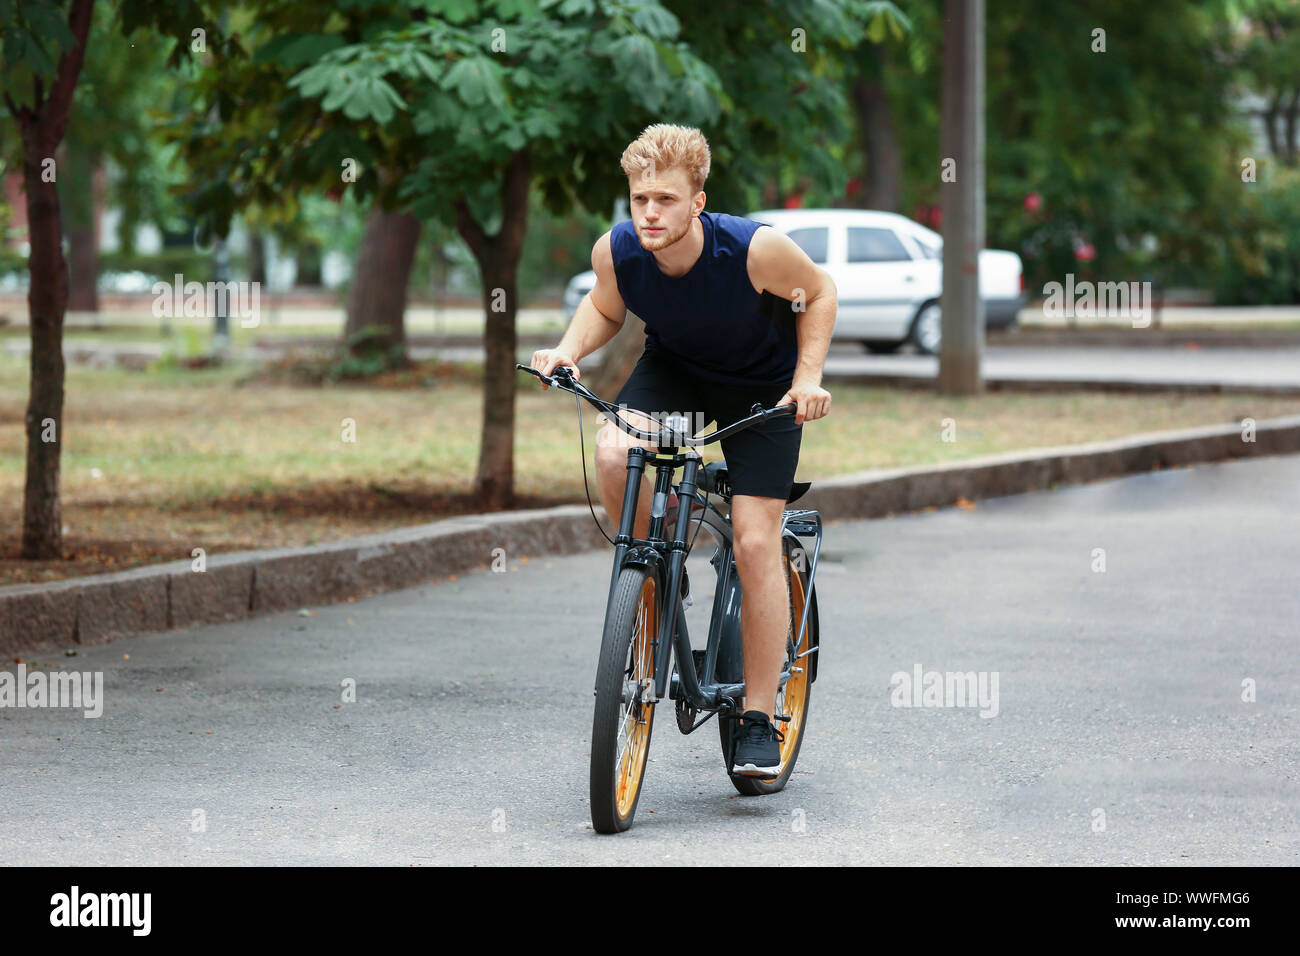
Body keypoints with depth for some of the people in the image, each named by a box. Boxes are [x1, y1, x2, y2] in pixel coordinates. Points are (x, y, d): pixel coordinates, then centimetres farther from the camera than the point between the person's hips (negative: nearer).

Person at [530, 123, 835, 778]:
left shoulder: (753, 248, -32)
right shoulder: (616, 251, -23)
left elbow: (819, 292, -12)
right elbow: (605, 308, 1)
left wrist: (807, 377, -21)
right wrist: (569, 351, -18)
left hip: (761, 389, -3)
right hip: (673, 369, 3)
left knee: (755, 542, -10)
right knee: (614, 453, -29)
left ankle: (759, 719, 0)